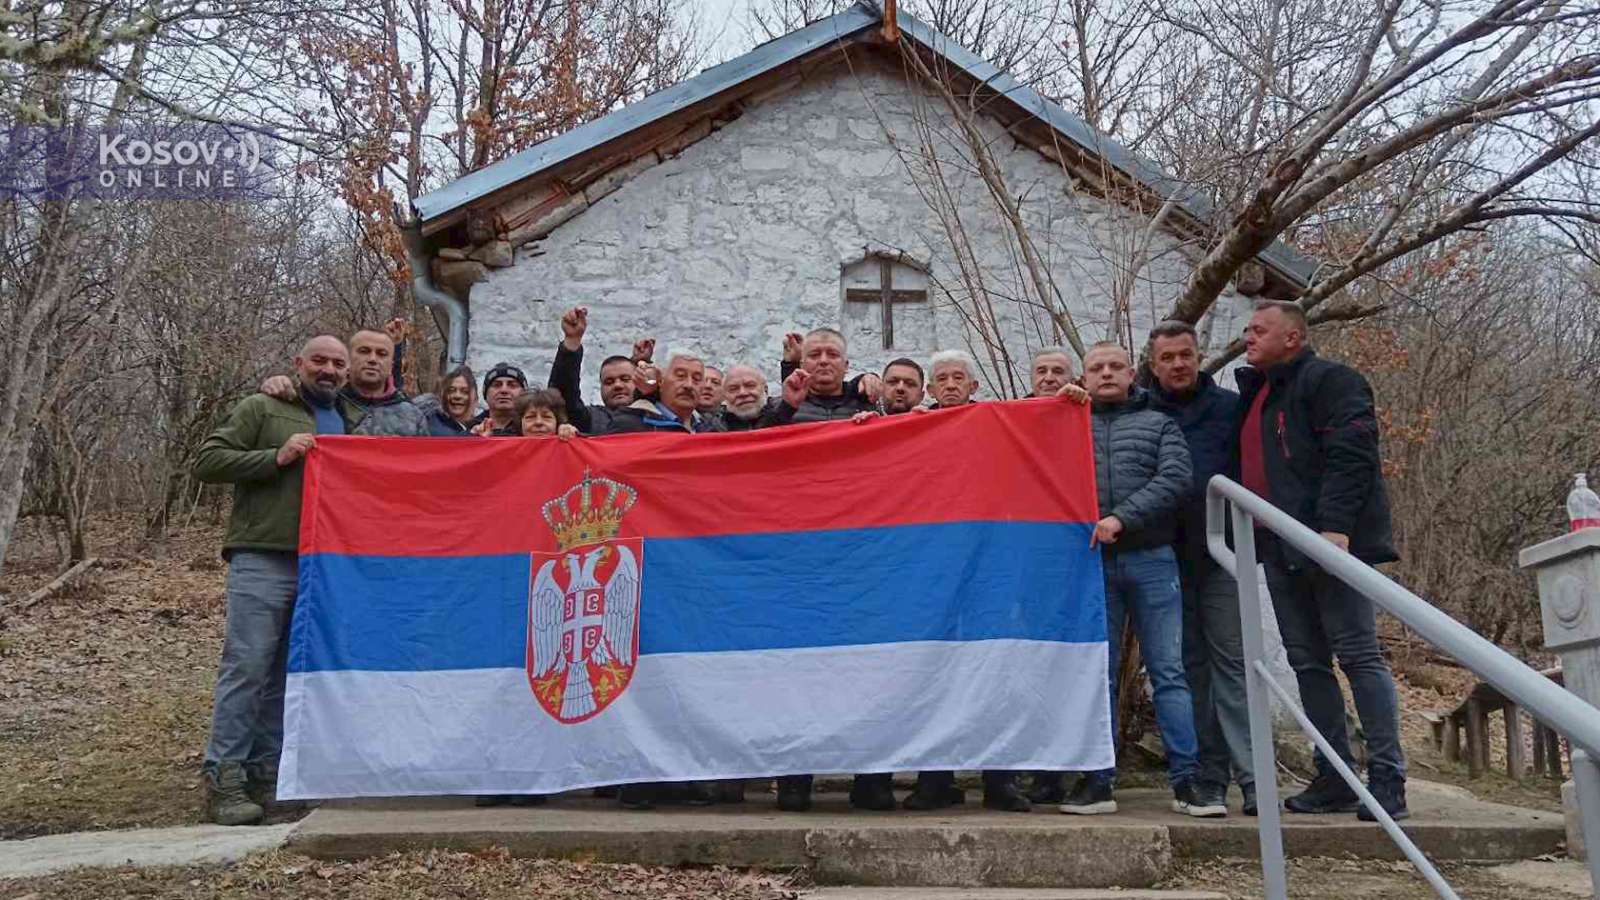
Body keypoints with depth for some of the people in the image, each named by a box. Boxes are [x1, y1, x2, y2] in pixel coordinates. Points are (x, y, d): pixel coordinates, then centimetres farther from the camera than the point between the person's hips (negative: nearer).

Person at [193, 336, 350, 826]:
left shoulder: (346, 423, 21)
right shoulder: (262, 408, 5)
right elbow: (206, 461, -2)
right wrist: (276, 457, -12)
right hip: (263, 559, -5)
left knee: (289, 673, 8)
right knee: (246, 667, -7)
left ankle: (266, 775, 15)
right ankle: (224, 780, -2)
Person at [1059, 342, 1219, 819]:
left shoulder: (1158, 425, 13)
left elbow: (1174, 479, -3)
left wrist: (1122, 518, -14)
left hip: (1150, 559, -1)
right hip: (1091, 561, 1)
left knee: (1169, 671, -2)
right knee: (1098, 674, 3)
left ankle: (1186, 782, 1)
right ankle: (1099, 782, 7)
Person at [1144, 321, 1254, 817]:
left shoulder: (1230, 408, 6)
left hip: (1221, 556, -1)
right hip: (1165, 558, 1)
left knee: (1232, 661, -3)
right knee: (1190, 666, 7)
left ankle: (1252, 775, -1)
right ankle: (1208, 777, 14)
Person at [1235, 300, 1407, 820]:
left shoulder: (1329, 380, -4)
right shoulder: (1256, 393, 22)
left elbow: (1350, 453, -16)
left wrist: (1336, 525, -25)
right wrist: (1256, 538, 15)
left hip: (1329, 543, -9)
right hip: (1281, 552, 9)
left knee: (1359, 656, -7)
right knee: (1308, 664, 8)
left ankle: (1388, 781, -3)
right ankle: (1335, 780, 14)